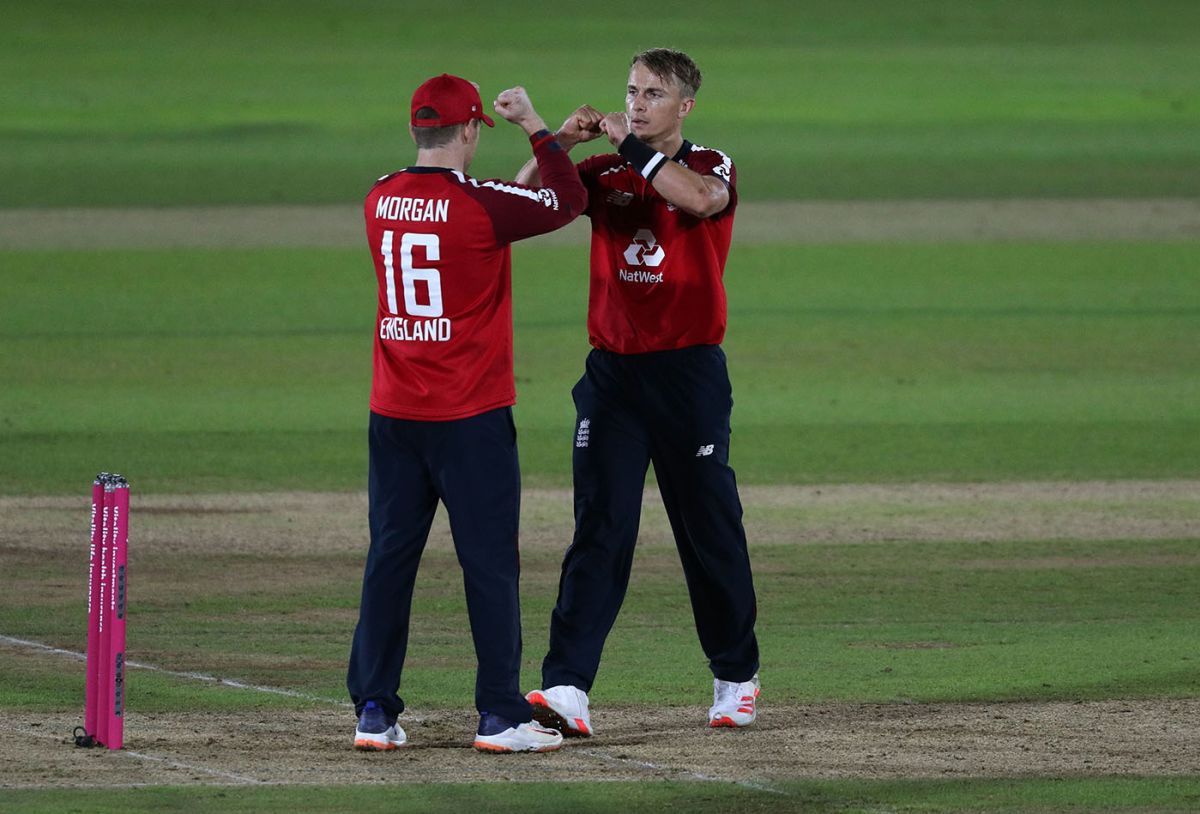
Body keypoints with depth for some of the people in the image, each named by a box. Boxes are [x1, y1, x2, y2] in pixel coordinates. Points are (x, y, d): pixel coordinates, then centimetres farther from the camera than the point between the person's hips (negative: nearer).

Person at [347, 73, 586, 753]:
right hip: (471, 417, -5)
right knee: (490, 563, -1)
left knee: (389, 560, 9)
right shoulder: (478, 204, -14)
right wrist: (534, 125, 7)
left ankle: (374, 711, 8)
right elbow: (570, 201, -3)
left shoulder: (381, 201, 5)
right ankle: (501, 715, -1)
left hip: (394, 416, 5)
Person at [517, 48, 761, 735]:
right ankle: (566, 689, -15)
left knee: (711, 529, 6)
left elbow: (698, 198, -24)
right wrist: (559, 143, -16)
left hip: (690, 374, -2)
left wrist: (630, 144, -18)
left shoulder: (711, 168, 0)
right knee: (599, 530, -7)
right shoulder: (604, 175, 10)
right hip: (613, 373, 2)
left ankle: (737, 677, 23)